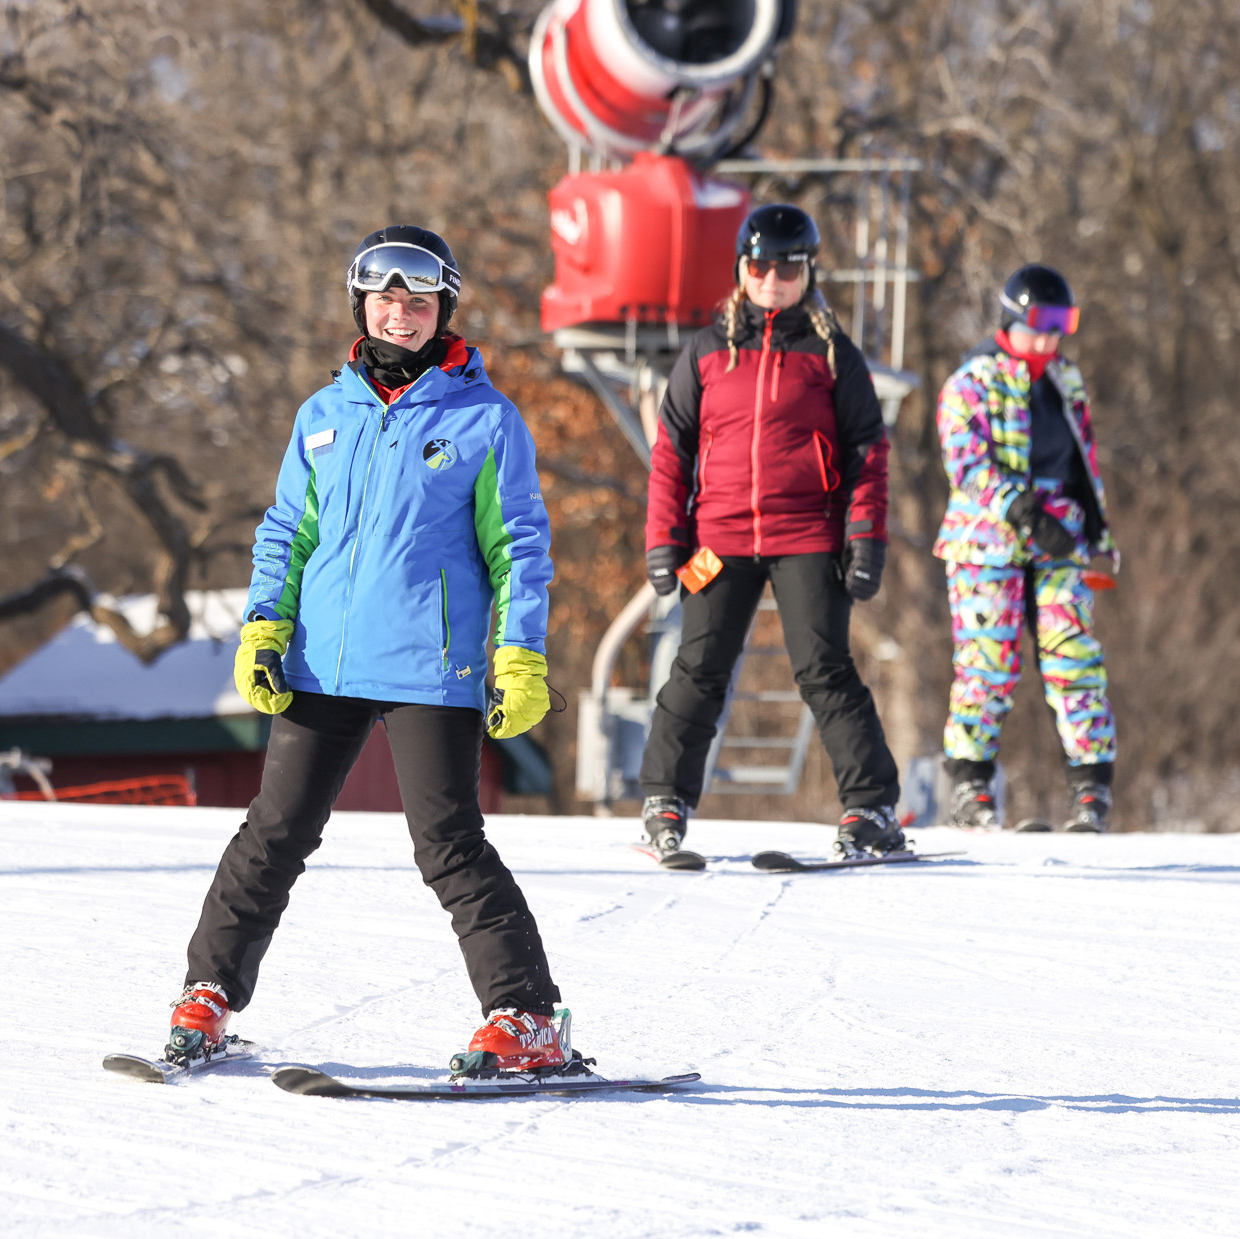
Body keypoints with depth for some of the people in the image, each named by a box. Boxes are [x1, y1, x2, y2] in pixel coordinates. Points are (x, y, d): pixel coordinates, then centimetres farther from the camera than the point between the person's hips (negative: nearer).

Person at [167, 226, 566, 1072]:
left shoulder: (486, 419, 1)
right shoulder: (325, 417, 13)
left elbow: (520, 547, 2)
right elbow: (287, 532, 17)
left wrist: (522, 655, -6)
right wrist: (265, 624, 3)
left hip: (432, 670, -4)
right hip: (322, 663, 4)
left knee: (449, 844, -8)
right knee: (276, 833, 5)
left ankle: (526, 1020, -3)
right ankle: (211, 993, 15)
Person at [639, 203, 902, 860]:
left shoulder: (831, 353, 6)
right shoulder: (707, 351, 10)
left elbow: (868, 449, 7)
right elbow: (671, 448, 12)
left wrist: (866, 538, -3)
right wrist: (664, 538, 5)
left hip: (807, 539, -2)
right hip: (722, 535, 2)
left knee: (823, 670, -8)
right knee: (699, 671, 0)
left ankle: (871, 805, -3)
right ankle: (665, 798, 15)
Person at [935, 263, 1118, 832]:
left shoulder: (1066, 383, 17)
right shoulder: (971, 384, -2)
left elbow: (1085, 460, 26)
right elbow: (969, 463, -14)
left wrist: (1098, 528, 22)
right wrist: (1023, 513, -25)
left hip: (1060, 545, 4)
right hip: (989, 544, -4)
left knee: (1074, 658, -4)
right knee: (987, 663, -5)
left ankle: (1091, 786, -1)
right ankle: (971, 788, 4)